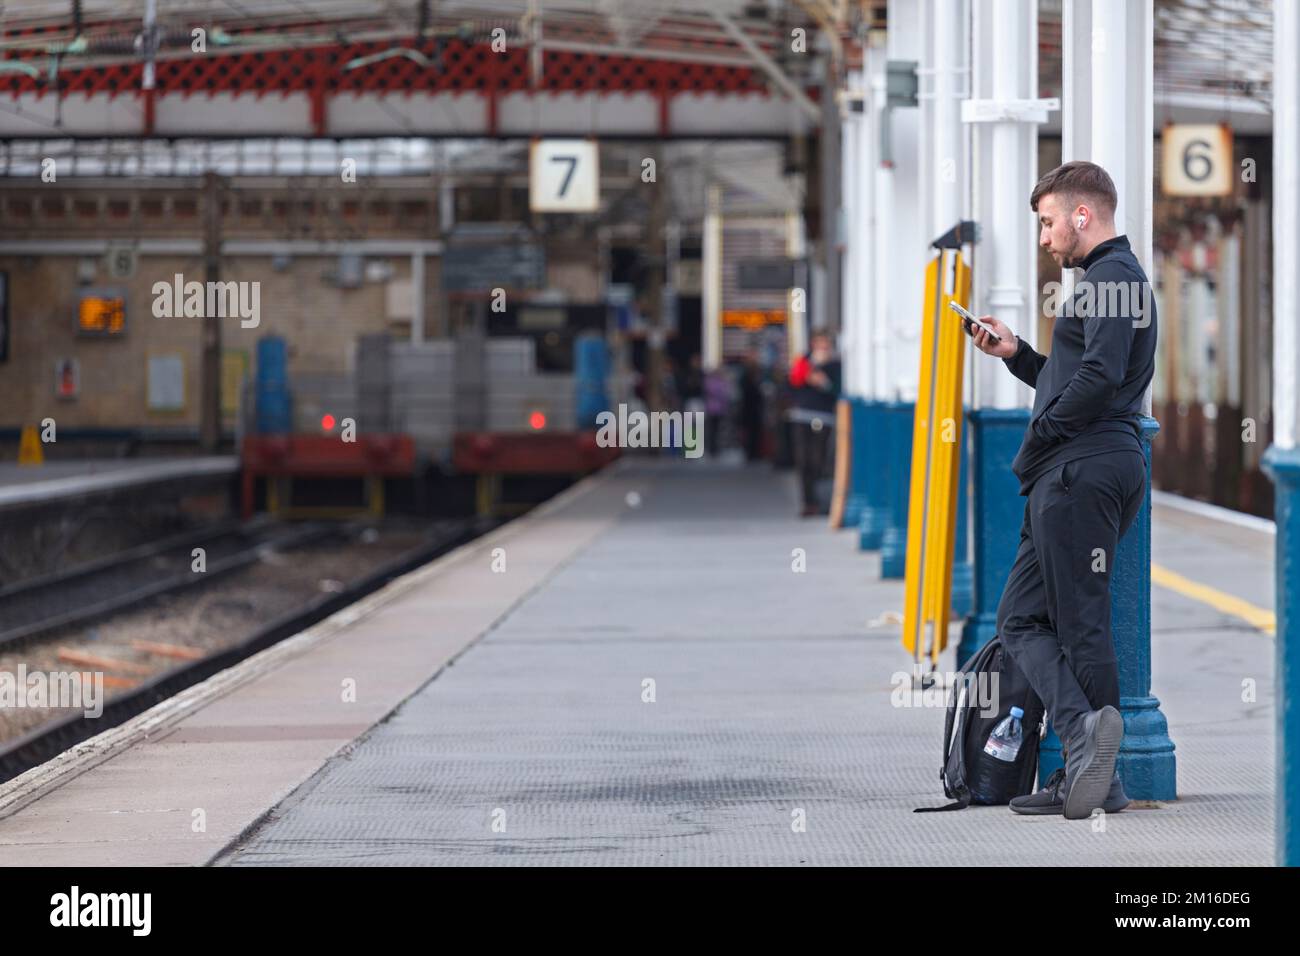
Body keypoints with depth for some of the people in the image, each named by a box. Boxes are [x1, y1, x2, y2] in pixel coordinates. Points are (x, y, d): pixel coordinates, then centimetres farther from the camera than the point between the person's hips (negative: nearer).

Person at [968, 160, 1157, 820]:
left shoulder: (1112, 276, -8)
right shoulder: (1108, 278, 25)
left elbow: (1101, 378, -22)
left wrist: (1034, 445, -13)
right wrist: (1015, 354, 17)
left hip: (1083, 469, -11)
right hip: (1072, 476, 11)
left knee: (1081, 623, -9)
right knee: (1021, 618, 6)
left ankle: (1098, 777, -8)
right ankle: (1086, 741, -5)